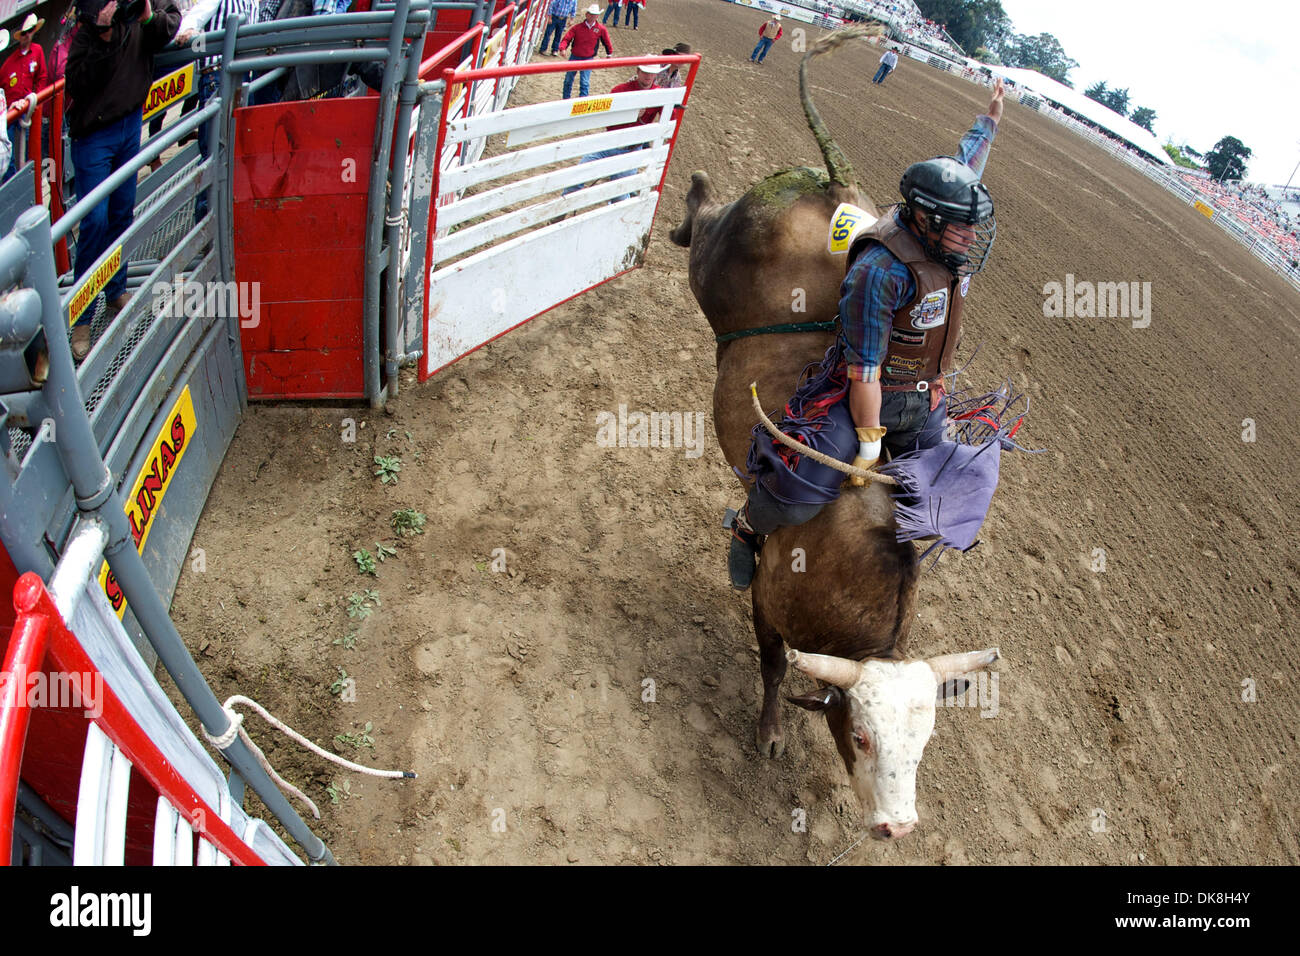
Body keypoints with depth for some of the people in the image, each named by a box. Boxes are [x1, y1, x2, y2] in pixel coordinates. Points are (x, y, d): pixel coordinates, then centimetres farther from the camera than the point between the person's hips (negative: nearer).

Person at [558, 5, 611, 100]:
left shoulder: (601, 29, -5)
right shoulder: (577, 27, -7)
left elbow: (607, 42, 9)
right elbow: (566, 38, -10)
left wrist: (609, 54, 17)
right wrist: (562, 48, -28)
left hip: (588, 59, -2)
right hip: (574, 57, 2)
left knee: (584, 83, -9)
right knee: (568, 80, 13)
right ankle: (566, 100, 30)